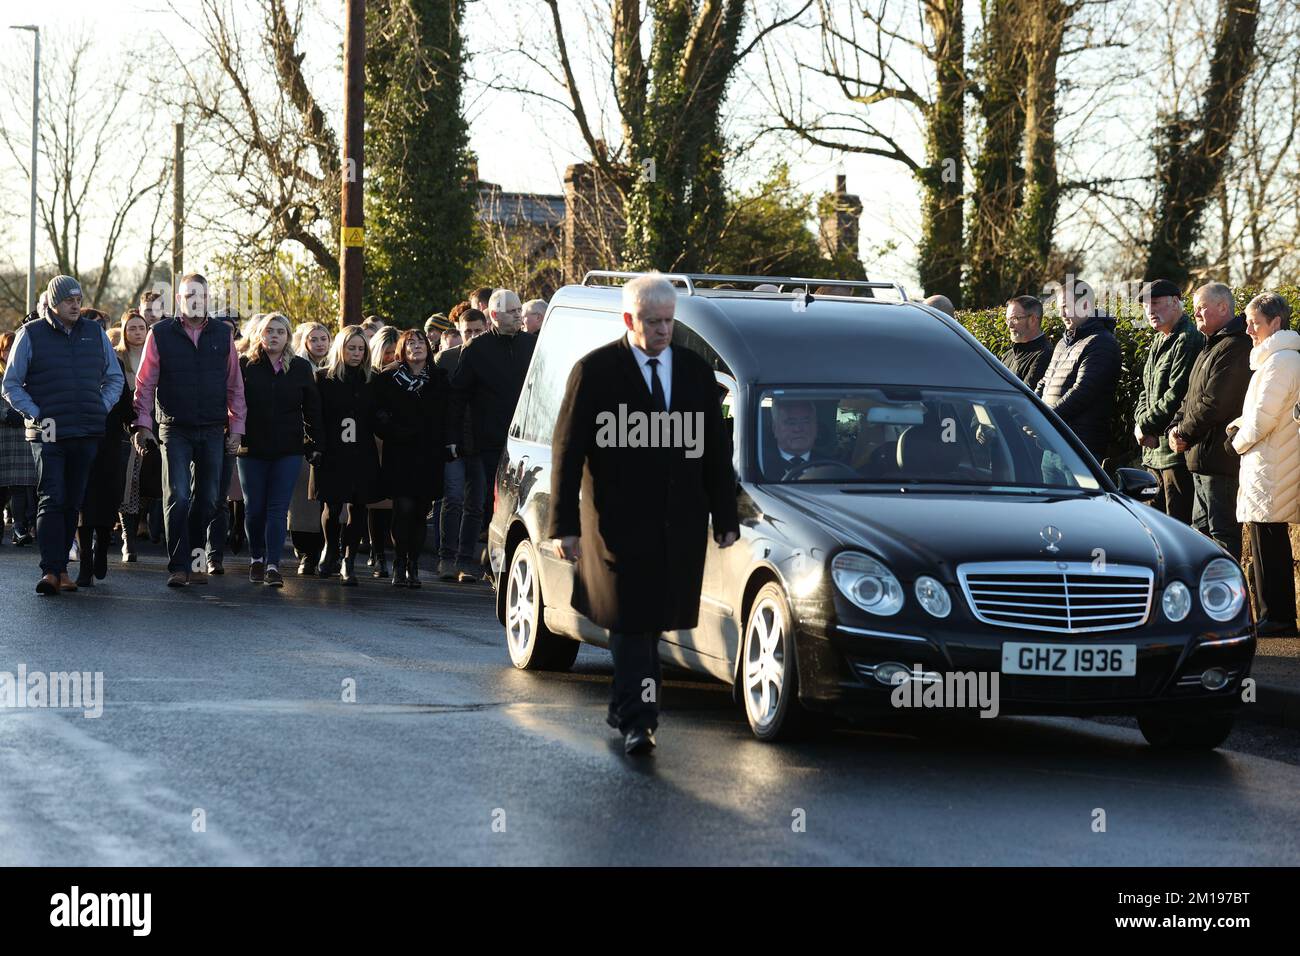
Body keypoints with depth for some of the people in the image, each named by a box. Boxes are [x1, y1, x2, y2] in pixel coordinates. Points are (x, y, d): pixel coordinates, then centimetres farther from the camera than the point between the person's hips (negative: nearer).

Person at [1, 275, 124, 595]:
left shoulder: (95, 334, 11)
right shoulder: (31, 335, 1)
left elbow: (115, 378, 21)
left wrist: (101, 410, 7)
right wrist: (37, 416, -7)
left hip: (87, 435, 4)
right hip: (48, 434, -4)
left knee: (73, 503, 7)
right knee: (51, 500, -12)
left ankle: (61, 568, 14)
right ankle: (50, 571, -17)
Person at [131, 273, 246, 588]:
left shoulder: (222, 334, 8)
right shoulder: (161, 334, 1)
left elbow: (234, 385, 11)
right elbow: (145, 384, 1)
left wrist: (236, 427, 7)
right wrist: (143, 424, -8)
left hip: (213, 430, 3)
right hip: (175, 429, -3)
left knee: (207, 500, 6)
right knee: (177, 497, -9)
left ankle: (192, 558, 20)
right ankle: (178, 567, -8)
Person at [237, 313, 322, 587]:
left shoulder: (300, 368, 6)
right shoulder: (245, 365, 1)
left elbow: (312, 409, 9)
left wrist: (315, 446, 5)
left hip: (288, 451, 0)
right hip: (252, 449, 0)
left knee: (278, 509, -6)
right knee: (254, 508, 6)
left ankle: (273, 565, -8)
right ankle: (257, 558, 25)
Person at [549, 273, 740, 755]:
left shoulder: (696, 371, 10)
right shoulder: (595, 371, -3)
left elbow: (717, 451, 14)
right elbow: (568, 450, -5)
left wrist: (725, 517, 10)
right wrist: (564, 525, -10)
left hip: (680, 525, 4)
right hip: (619, 521, -4)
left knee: (651, 621, 11)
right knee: (631, 622, -7)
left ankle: (626, 706, 26)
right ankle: (637, 719, -6)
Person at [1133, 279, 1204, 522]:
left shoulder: (1189, 340, -12)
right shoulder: (1158, 342, 20)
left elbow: (1177, 394, -18)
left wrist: (1146, 426, -9)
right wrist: (1141, 421, 2)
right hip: (1153, 451, 10)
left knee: (1180, 523, -9)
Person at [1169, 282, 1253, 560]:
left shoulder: (1233, 348, -16)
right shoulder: (1212, 346, 19)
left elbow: (1213, 403, -21)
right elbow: (1192, 396, 21)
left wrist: (1184, 433, -10)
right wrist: (1177, 427, 3)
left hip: (1220, 457, -11)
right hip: (1203, 457, 11)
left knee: (1223, 531, -9)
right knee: (1202, 529, 16)